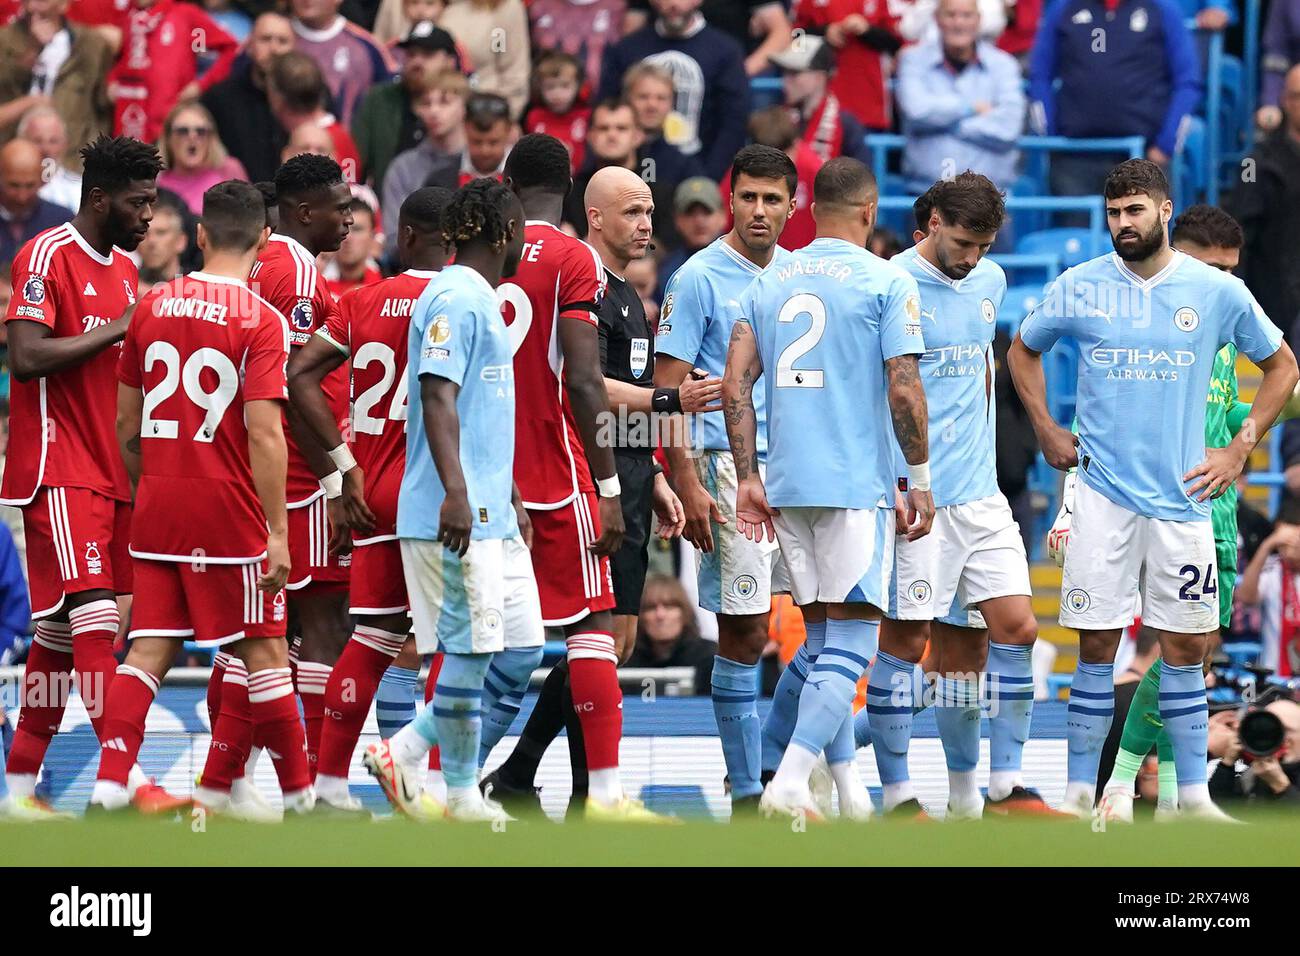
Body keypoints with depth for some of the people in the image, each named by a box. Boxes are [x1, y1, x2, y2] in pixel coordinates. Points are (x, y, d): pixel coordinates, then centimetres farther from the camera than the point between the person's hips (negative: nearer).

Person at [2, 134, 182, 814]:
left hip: (110, 474, 8)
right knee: (95, 617, -15)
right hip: (59, 471, -8)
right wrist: (114, 330, -17)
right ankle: (126, 780, -22)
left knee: (62, 629, 8)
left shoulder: (126, 267, 17)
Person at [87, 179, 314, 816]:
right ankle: (299, 798, 12)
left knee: (149, 649, 5)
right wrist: (276, 532, -14)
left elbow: (126, 424, 13)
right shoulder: (261, 321, -10)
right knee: (261, 653, 4)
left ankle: (109, 787, -7)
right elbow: (262, 434, -16)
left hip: (157, 502, 5)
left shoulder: (152, 307, 6)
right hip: (228, 508, -5)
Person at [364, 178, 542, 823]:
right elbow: (438, 398, -21)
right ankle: (462, 794, 1)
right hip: (454, 515, -10)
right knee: (469, 647, -6)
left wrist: (509, 496, 29)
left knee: (519, 647, 8)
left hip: (491, 516, 10)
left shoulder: (482, 301, 20)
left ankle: (404, 752, 12)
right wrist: (456, 491, -30)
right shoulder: (456, 299, -11)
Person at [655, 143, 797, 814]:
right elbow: (668, 388, -6)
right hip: (731, 465, -6)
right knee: (744, 634, -4)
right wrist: (686, 484, -14)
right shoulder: (699, 278, -4)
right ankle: (746, 791, 3)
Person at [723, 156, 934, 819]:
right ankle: (788, 784, -20)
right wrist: (921, 482, -1)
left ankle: (848, 787, 18)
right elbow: (903, 391, -10)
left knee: (822, 636, 16)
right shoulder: (886, 281, -4)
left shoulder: (769, 284, 11)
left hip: (785, 485, 5)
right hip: (856, 484, -5)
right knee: (849, 643, -6)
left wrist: (749, 478, 7)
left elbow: (735, 384, 5)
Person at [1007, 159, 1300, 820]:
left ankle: (1194, 796, 8)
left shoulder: (1218, 291, 0)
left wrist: (1239, 449, 6)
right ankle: (1080, 792, 3)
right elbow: (1022, 351, 19)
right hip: (1102, 494, 0)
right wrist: (1046, 432, 9)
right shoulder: (1080, 288, 1)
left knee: (1186, 647, 2)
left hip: (1182, 496, 0)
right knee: (1096, 646, -2)